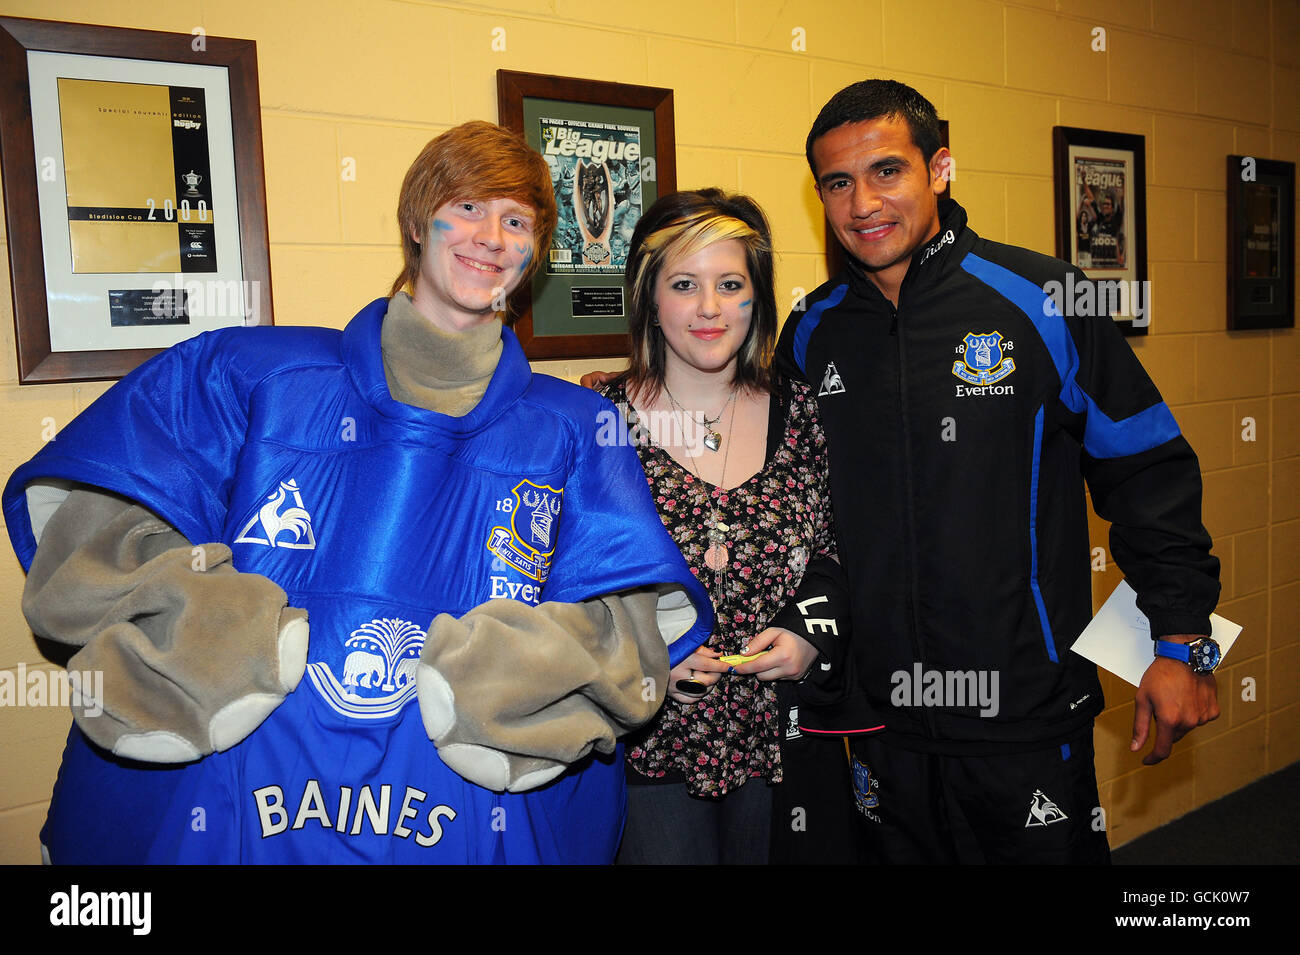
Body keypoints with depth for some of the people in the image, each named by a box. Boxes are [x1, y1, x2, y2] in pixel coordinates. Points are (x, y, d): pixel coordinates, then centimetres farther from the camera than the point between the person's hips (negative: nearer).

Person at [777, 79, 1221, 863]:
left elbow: (1149, 475, -3)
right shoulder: (813, 332, 3)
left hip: (1027, 715, -3)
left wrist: (1182, 643, -4)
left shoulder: (1043, 300, -7)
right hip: (879, 724, 3)